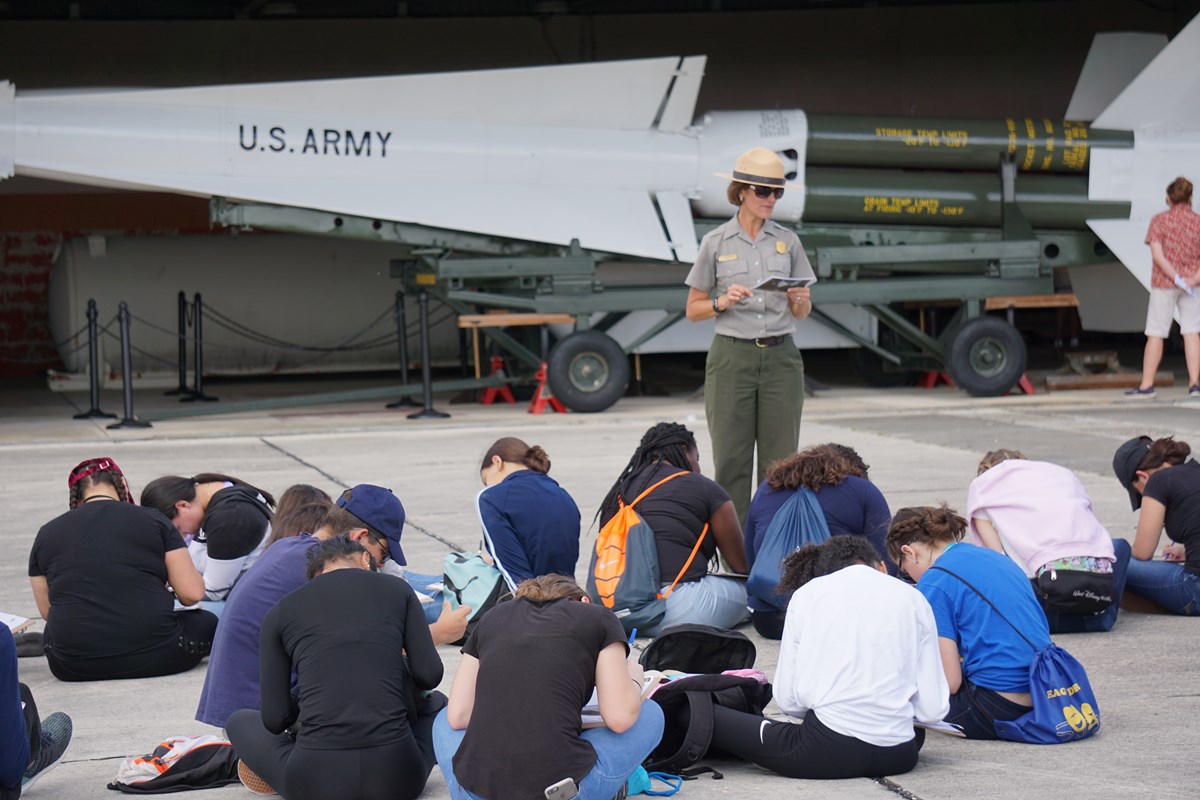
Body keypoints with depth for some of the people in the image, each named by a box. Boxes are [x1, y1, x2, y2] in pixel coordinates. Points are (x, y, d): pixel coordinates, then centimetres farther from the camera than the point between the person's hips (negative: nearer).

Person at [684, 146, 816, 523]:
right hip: (732, 357, -2)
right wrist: (723, 301, -13)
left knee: (780, 460, 0)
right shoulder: (716, 242, 2)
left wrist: (800, 300, -9)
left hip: (780, 357, 2)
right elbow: (693, 310, 6)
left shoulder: (787, 241, 9)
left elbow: (802, 313, 14)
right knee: (731, 460, -2)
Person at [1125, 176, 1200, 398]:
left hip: (1164, 282, -2)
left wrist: (1177, 278, -16)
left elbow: (1157, 255, -15)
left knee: (1155, 334, 2)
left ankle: (1147, 385, 4)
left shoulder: (1160, 220, -6)